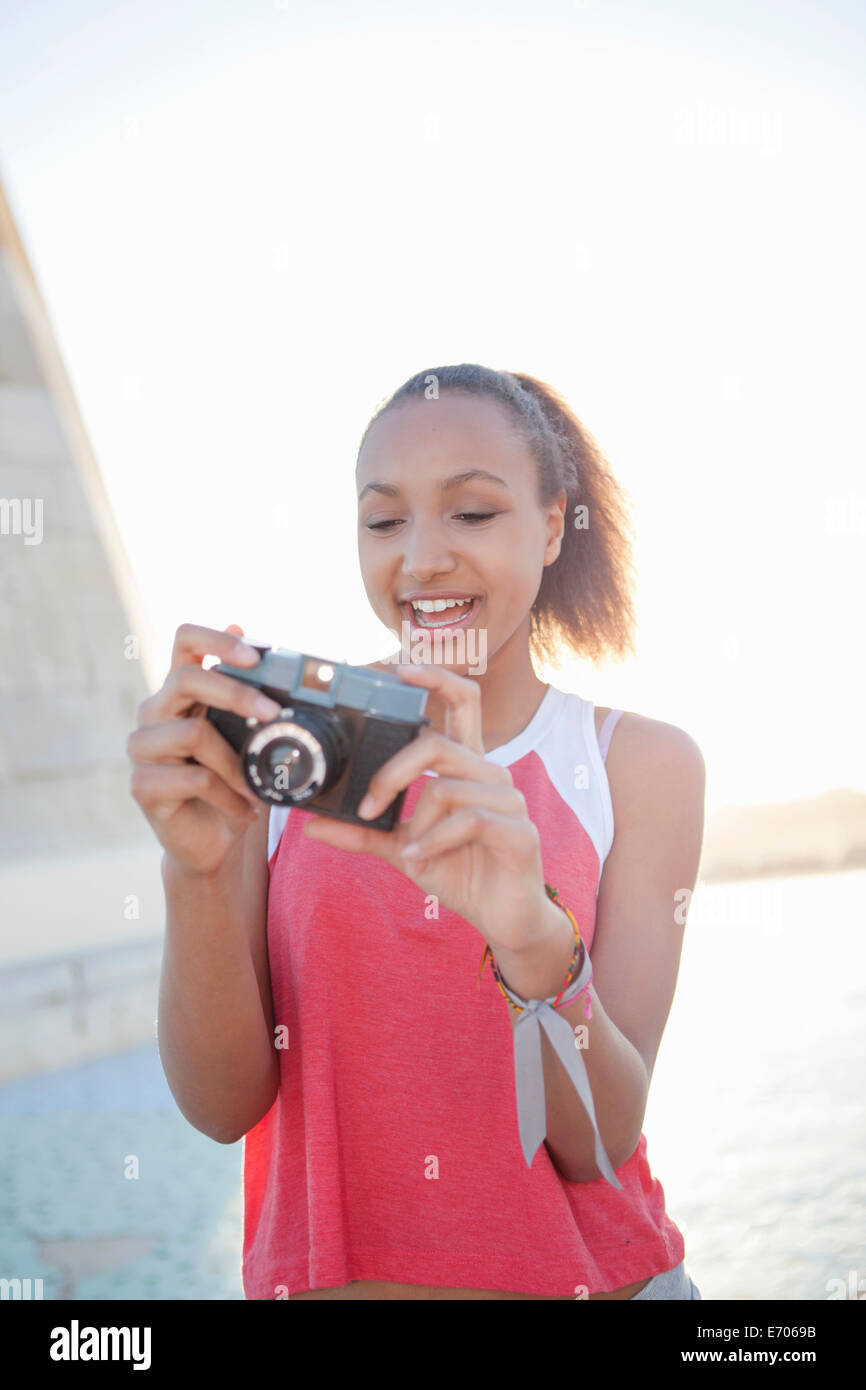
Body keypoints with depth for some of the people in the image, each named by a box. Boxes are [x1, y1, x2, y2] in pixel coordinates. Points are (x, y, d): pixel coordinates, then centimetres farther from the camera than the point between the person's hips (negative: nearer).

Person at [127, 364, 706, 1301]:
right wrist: (198, 872, -30)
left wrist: (536, 941, -35)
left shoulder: (643, 764, -8)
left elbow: (602, 1145, -16)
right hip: (318, 1269, 1)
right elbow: (222, 1108, -13)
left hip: (585, 1269, 0)